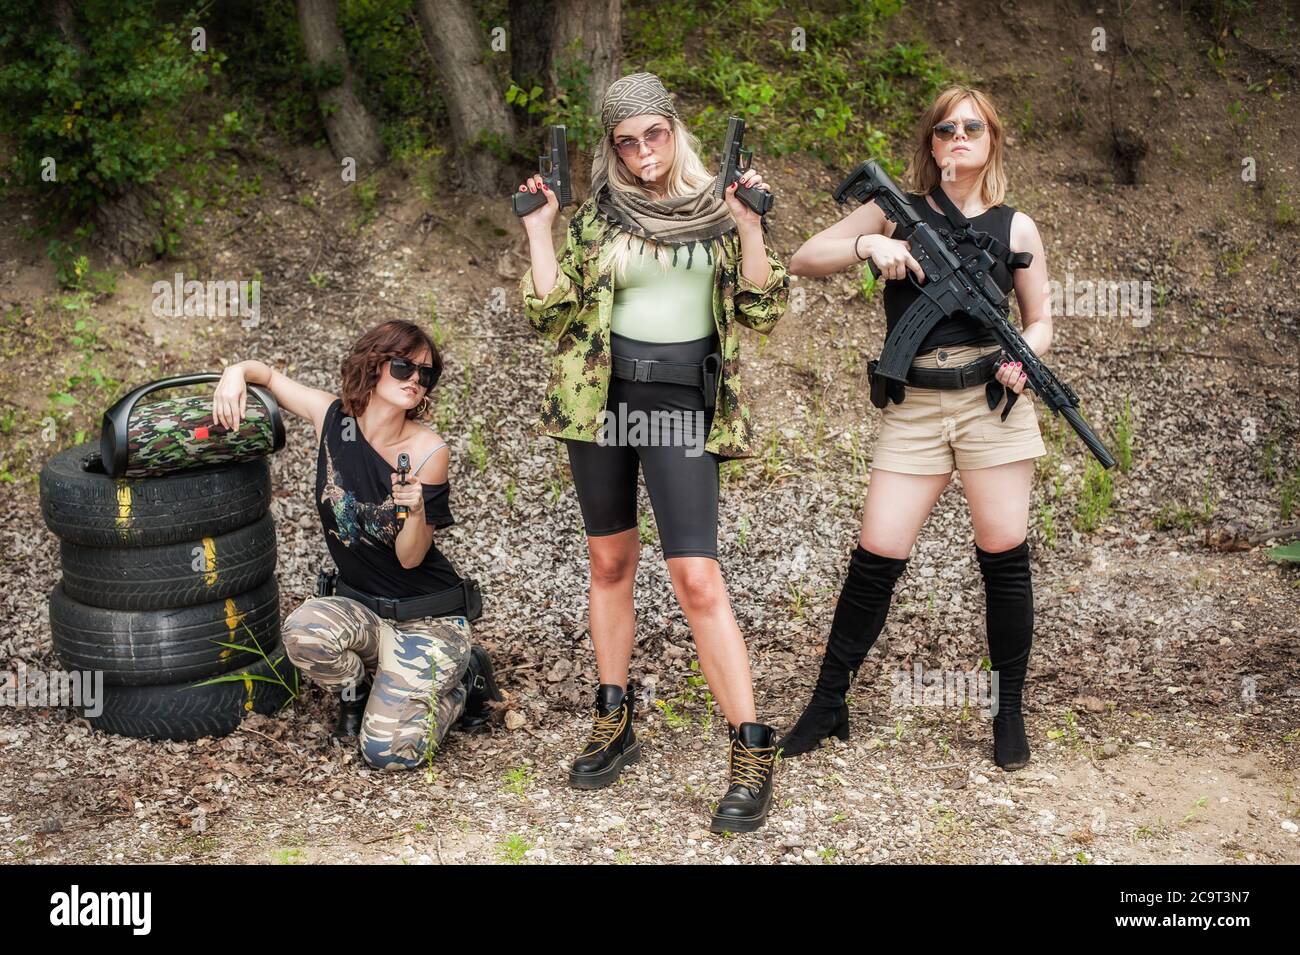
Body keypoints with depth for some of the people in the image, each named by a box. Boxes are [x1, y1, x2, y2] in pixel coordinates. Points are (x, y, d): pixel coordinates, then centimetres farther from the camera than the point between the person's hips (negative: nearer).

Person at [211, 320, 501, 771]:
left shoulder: (428, 451, -17)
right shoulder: (334, 417, -7)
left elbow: (410, 558, -14)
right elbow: (268, 373, 7)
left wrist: (416, 512, -34)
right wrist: (236, 371, -15)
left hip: (429, 618, -4)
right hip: (360, 608, 4)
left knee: (387, 751, -16)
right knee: (304, 630, -31)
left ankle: (463, 679, 14)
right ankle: (357, 687, 4)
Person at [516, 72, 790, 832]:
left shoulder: (717, 210, 3)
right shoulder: (594, 219, 6)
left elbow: (763, 314, -3)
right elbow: (553, 318, 1)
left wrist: (748, 226, -12)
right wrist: (539, 229, -4)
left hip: (684, 399, -2)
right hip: (602, 394, 3)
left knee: (697, 577, -11)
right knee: (610, 561, 11)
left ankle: (753, 754, -3)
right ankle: (614, 725, 26)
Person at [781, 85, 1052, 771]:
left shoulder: (1016, 228, 8)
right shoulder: (898, 212, 5)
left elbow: (1039, 319, 16)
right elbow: (803, 261, 1)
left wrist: (1024, 356, -7)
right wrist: (868, 245, -16)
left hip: (993, 405, 1)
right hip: (914, 407, -1)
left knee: (1004, 556, 2)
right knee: (875, 558, -3)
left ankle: (1009, 712, 18)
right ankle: (827, 705, 11)